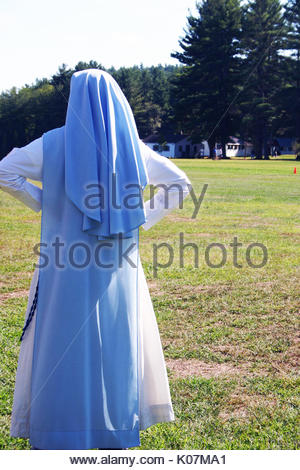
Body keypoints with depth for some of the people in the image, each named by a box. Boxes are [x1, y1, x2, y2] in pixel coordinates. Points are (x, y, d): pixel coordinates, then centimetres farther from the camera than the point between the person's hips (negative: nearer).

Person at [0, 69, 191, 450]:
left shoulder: (55, 143, -5)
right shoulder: (132, 145, 3)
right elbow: (180, 183, 9)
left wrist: (44, 203, 5)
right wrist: (141, 221, 8)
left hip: (68, 265, -2)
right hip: (119, 264, 3)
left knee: (63, 345, 7)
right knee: (118, 343, 14)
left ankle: (59, 433, 15)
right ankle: (118, 429, 25)